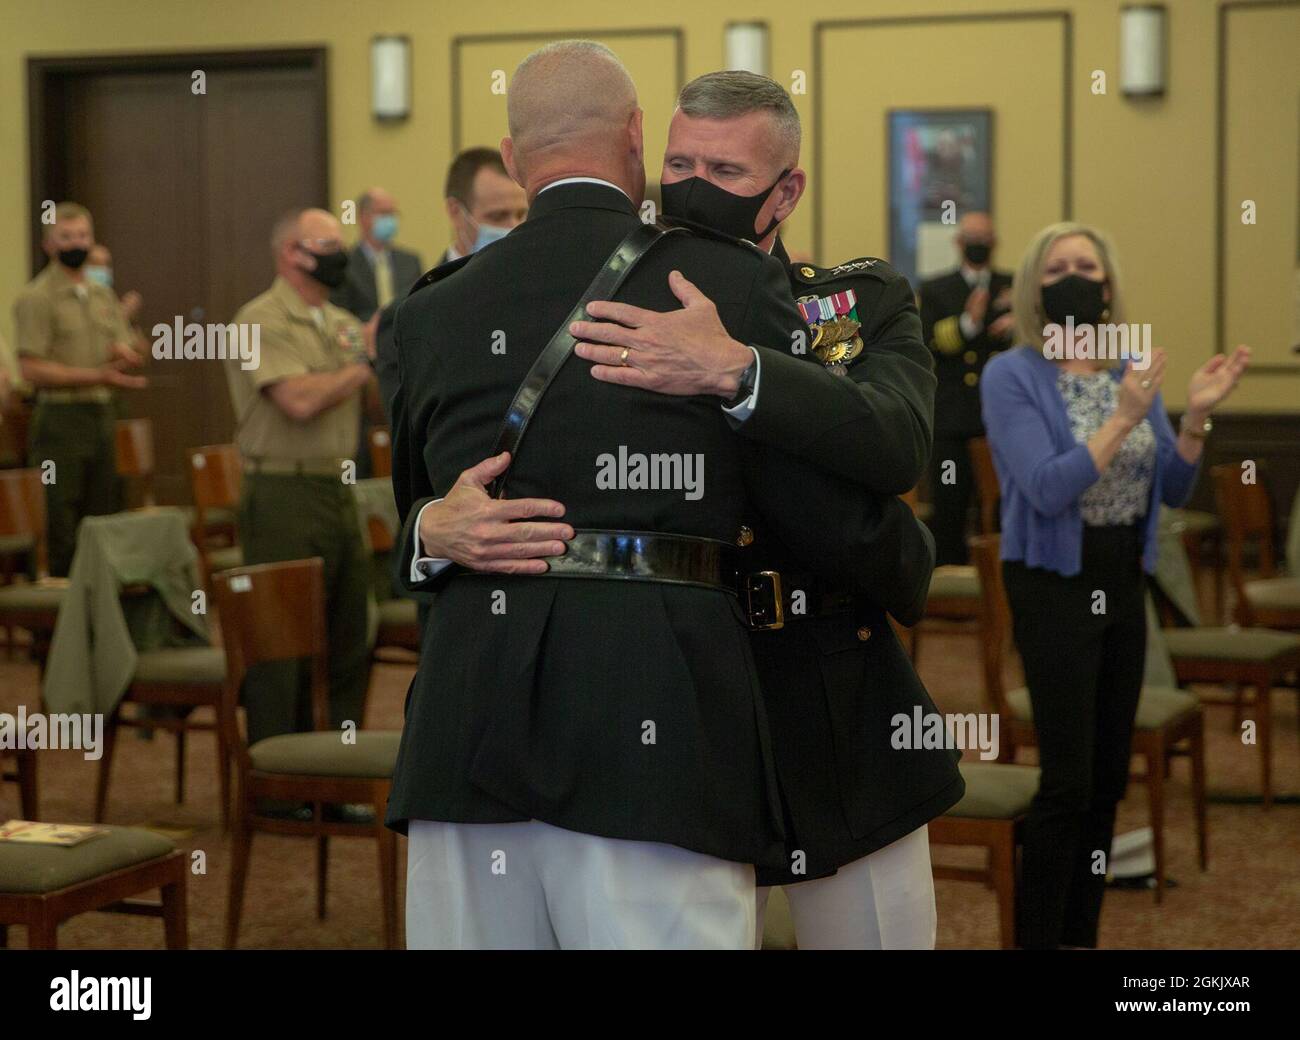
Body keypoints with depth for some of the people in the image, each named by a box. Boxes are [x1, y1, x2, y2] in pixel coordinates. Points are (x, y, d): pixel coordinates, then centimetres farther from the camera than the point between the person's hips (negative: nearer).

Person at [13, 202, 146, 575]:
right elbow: (32, 370, -15)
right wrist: (98, 376, -22)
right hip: (60, 417, -7)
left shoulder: (103, 296, 14)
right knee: (60, 531, -4)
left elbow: (126, 355, 18)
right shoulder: (36, 297, -7)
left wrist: (122, 356, -7)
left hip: (102, 416, 7)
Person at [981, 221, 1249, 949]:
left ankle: (1082, 936, 21)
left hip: (1123, 581, 6)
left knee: (1110, 777, 10)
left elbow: (1172, 490, 7)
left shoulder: (1134, 369, 8)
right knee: (1068, 779, -9)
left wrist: (1196, 416, -9)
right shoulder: (1012, 376, -9)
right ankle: (1037, 940, 1)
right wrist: (1123, 417, -25)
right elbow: (1047, 489, -20)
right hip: (1055, 584, -6)